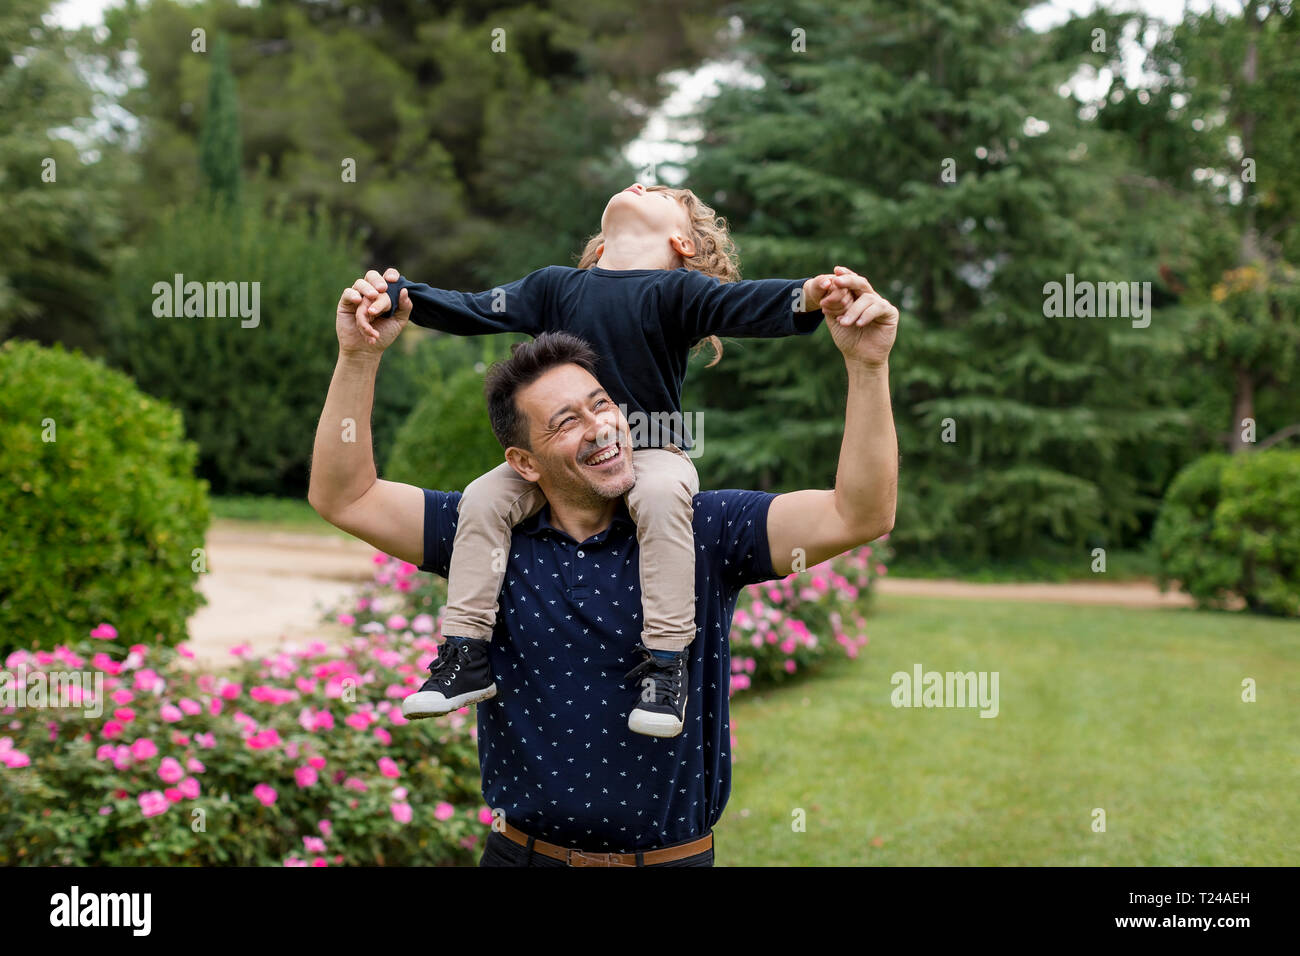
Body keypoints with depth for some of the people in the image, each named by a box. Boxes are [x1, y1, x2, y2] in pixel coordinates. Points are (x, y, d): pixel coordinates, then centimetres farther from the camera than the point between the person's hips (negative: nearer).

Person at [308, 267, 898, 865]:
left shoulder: (701, 531, -8)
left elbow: (860, 514, -16)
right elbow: (343, 497, -4)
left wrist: (867, 365, -26)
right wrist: (359, 355, -14)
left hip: (673, 855, -1)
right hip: (522, 851, 1)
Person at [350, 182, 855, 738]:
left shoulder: (677, 290, -3)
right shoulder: (556, 286, 9)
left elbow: (745, 303, -18)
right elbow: (472, 311, 6)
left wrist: (807, 297, -38)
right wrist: (397, 295, -6)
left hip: (652, 449, -4)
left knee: (660, 494, -35)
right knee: (484, 497, -16)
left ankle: (665, 664, -30)